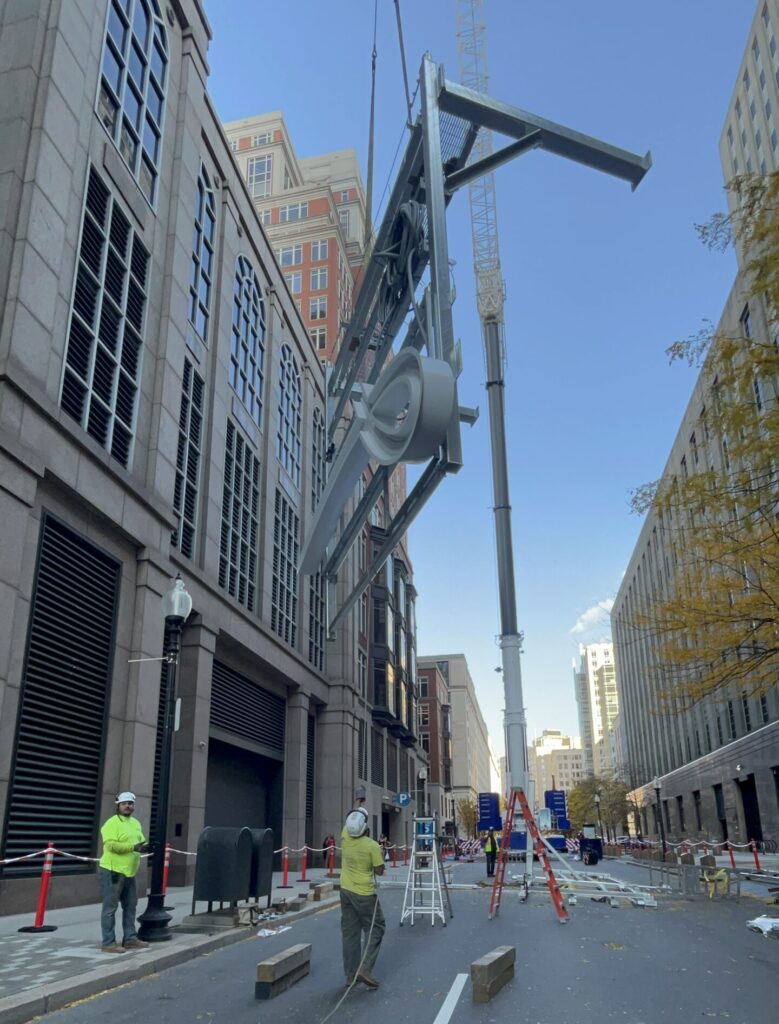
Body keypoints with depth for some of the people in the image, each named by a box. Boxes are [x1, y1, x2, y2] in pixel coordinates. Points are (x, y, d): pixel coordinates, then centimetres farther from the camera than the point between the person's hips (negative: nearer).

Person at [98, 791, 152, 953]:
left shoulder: (135, 823, 14)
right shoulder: (112, 823, -13)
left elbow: (141, 841, 19)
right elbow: (111, 845, -24)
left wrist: (145, 847, -5)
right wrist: (133, 847, -27)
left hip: (129, 872, 9)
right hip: (112, 871, -9)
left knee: (130, 906, 14)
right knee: (110, 908, -2)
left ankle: (130, 938, 23)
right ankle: (108, 943, 4)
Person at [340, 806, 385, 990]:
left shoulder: (345, 837, -5)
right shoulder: (372, 845, -19)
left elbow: (349, 819, 15)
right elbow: (379, 871, -10)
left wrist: (358, 806, 26)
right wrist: (380, 854, 5)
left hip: (346, 891, 6)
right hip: (364, 894, -5)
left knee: (349, 932, 11)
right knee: (375, 929, 6)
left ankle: (351, 973, 15)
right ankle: (365, 968, -5)